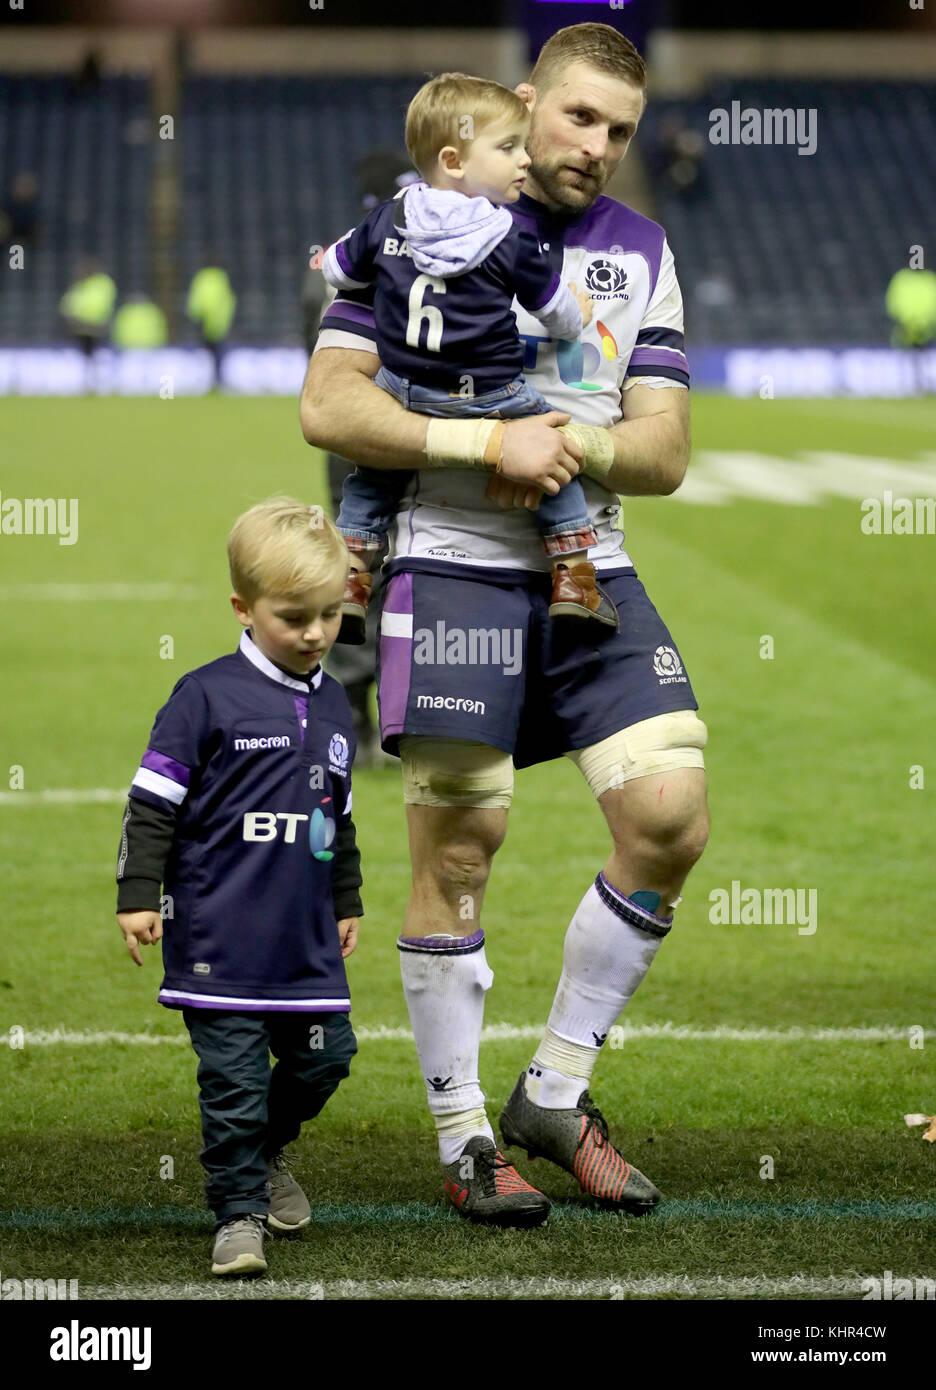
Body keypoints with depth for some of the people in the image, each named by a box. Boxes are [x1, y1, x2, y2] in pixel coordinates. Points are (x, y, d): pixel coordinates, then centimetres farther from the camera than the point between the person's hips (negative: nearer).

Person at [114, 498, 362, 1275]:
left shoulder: (334, 707, 11)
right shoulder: (208, 698, -8)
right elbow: (154, 801, -6)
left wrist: (347, 904, 26)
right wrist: (138, 895, -11)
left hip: (307, 939, 6)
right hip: (219, 937, -5)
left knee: (324, 1056, 8)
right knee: (233, 1077, -4)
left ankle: (265, 1151, 35)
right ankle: (240, 1210, 7)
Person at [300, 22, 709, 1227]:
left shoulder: (641, 252, 13)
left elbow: (665, 451, 8)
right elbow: (327, 408, -8)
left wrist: (576, 447, -13)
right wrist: (487, 442, -16)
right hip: (454, 570, -5)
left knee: (670, 821, -6)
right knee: (458, 849, -5)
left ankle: (555, 1093, 10)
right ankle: (462, 1139, 9)